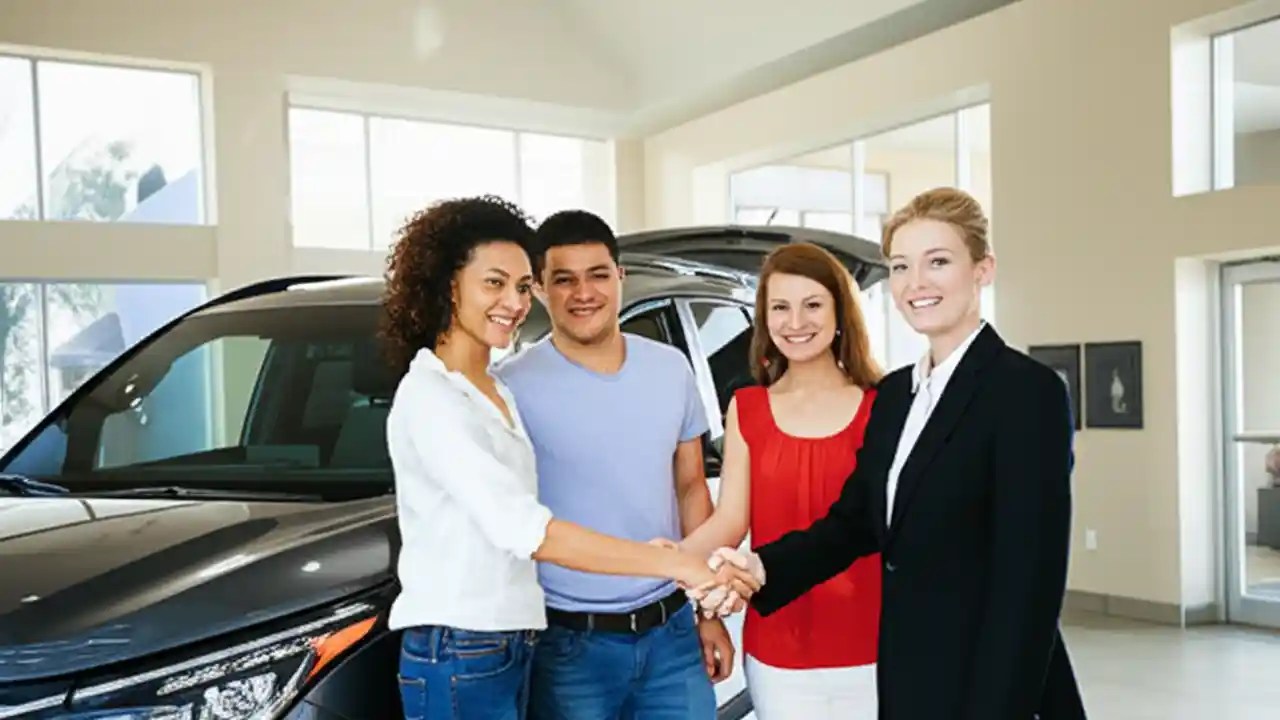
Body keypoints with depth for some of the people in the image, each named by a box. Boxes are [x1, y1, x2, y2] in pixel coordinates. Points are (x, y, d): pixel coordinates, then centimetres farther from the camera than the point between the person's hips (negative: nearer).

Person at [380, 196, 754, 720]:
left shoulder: (497, 393, 13)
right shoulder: (428, 399, -16)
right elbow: (526, 530, -25)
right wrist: (676, 565, -26)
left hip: (511, 649, 8)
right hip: (458, 658, -8)